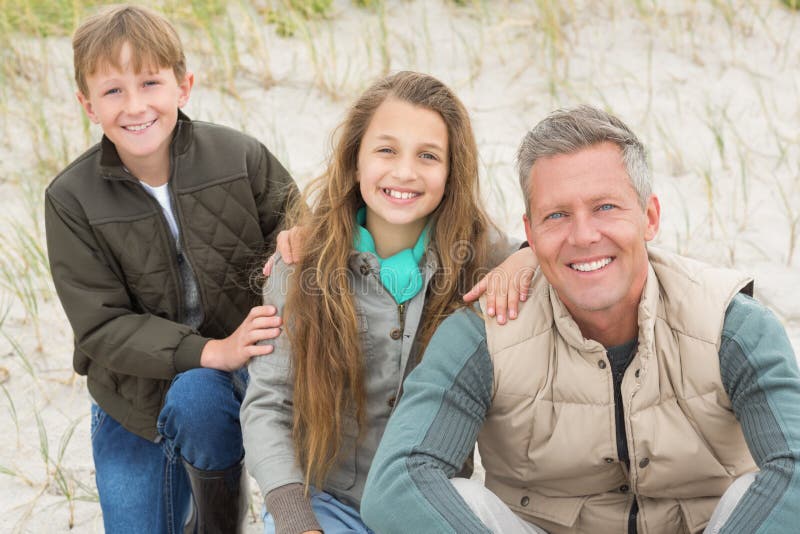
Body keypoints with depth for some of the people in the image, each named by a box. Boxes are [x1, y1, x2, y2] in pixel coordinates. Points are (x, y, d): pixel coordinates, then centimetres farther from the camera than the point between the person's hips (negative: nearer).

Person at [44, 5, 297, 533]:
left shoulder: (241, 157, -13)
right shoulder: (72, 199, -13)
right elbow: (100, 326, -16)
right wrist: (211, 351, -29)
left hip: (239, 372, -1)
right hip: (134, 401, 2)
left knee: (194, 400, -35)